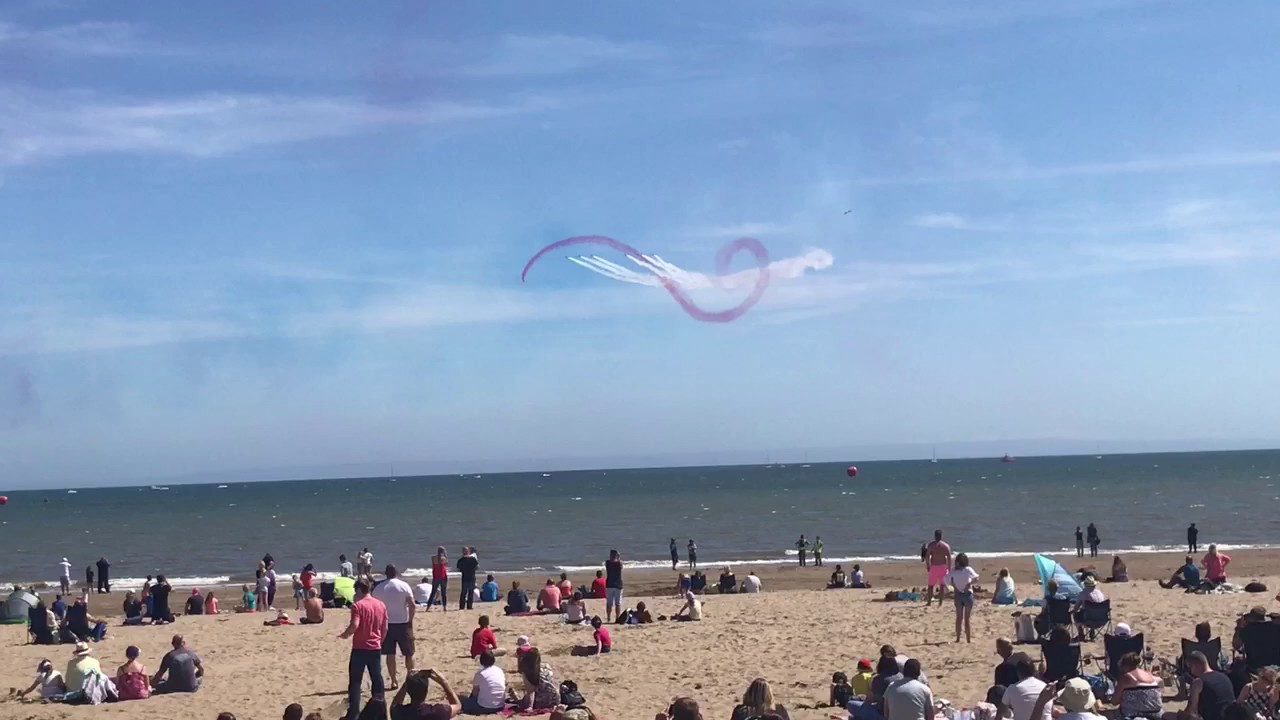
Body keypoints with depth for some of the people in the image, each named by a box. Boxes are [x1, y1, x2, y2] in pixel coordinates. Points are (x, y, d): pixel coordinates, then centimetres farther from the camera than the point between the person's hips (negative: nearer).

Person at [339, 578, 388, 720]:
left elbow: (354, 625, -23)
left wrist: (345, 635, -5)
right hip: (375, 648, 5)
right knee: (377, 678, 13)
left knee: (355, 681, 0)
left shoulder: (358, 605, -12)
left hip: (360, 648, -5)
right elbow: (385, 628, 9)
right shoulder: (381, 605, 6)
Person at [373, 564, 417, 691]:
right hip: (403, 624, -2)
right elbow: (412, 605, -12)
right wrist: (410, 621, -4)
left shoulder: (378, 588, 2)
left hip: (386, 624, 2)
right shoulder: (404, 585, -5)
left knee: (390, 654, 7)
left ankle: (394, 681, 6)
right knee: (408, 653, 11)